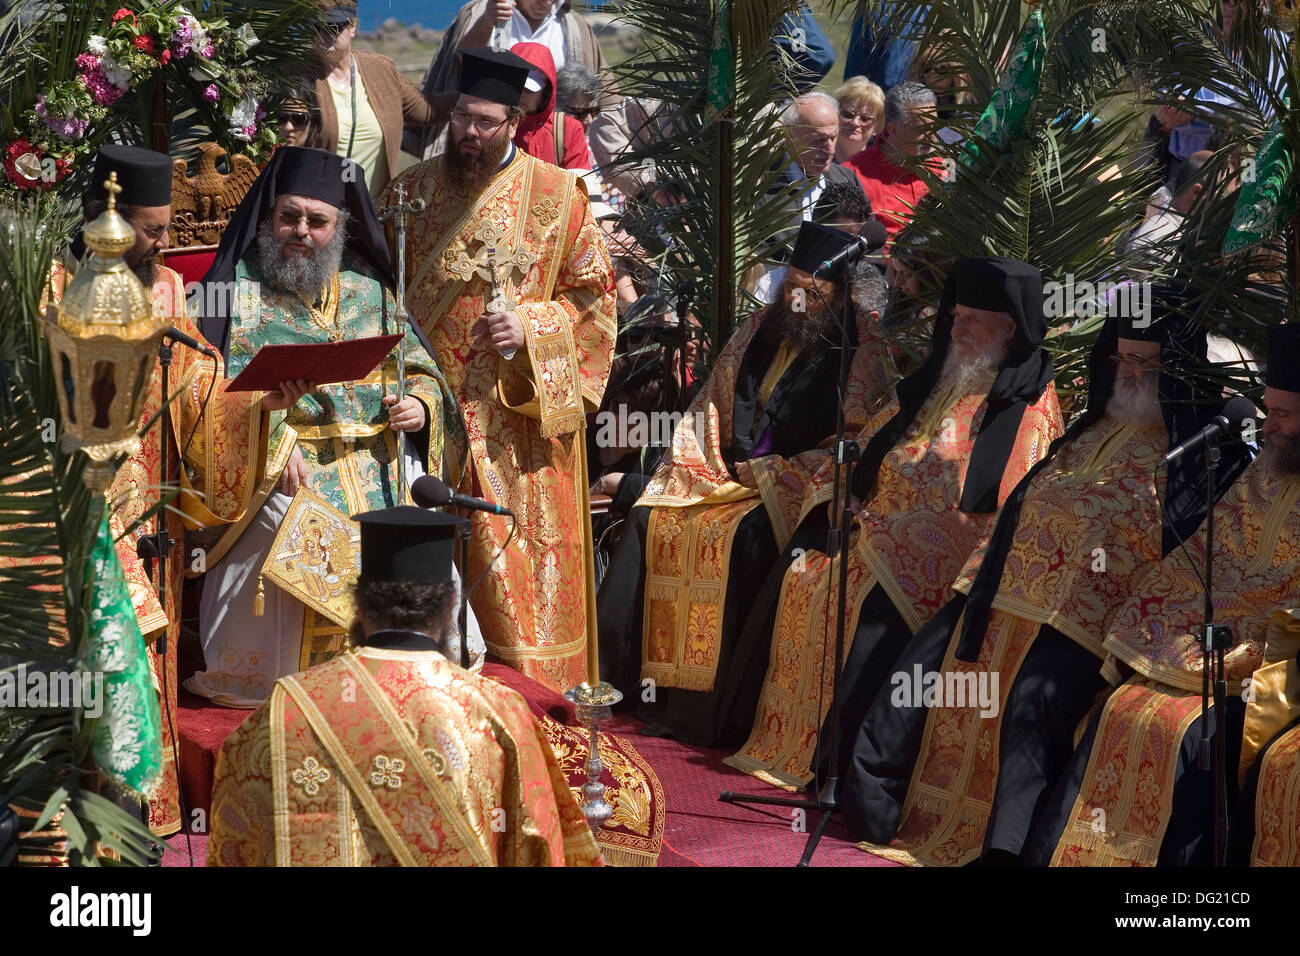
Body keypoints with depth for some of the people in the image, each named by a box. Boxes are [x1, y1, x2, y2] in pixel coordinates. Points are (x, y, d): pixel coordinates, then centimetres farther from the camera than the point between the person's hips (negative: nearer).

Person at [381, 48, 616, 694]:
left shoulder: (558, 196, 0)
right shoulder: (413, 190, 8)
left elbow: (594, 297, 2)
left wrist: (530, 327, -14)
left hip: (521, 414, -2)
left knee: (522, 560, -3)